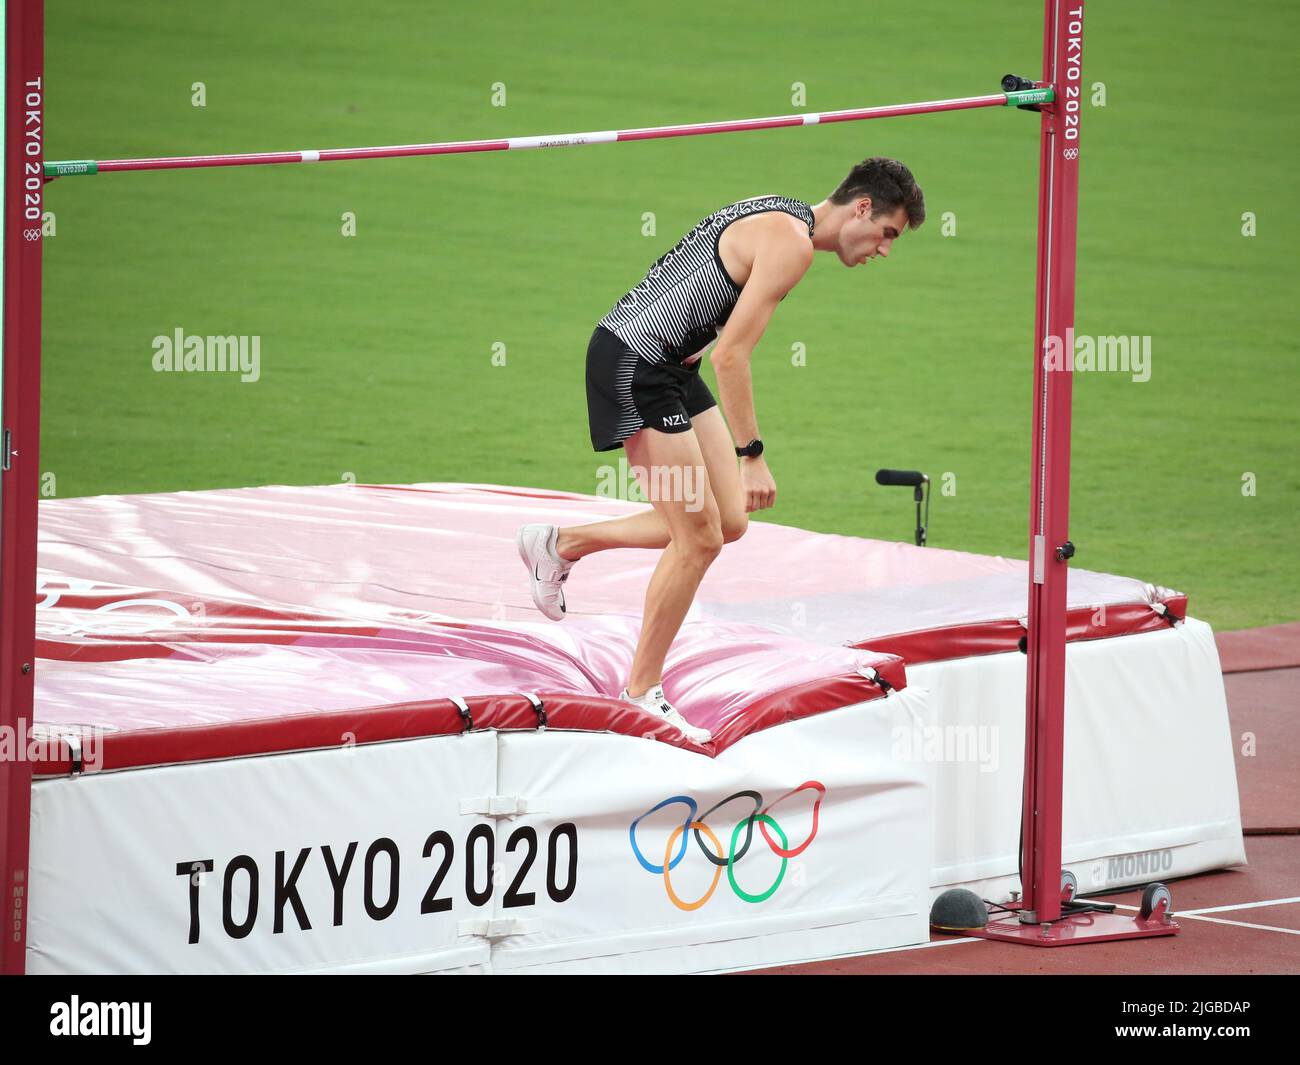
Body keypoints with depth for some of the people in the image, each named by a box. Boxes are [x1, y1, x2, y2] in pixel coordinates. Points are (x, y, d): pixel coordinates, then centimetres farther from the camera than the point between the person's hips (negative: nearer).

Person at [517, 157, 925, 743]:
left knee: (729, 521, 7)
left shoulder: (781, 217, 14)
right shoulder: (792, 243, -18)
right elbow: (731, 355, -22)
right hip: (634, 364, -10)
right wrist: (751, 455, -19)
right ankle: (642, 693, 4)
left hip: (669, 364, 10)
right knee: (698, 538, -8)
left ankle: (560, 544, 20)